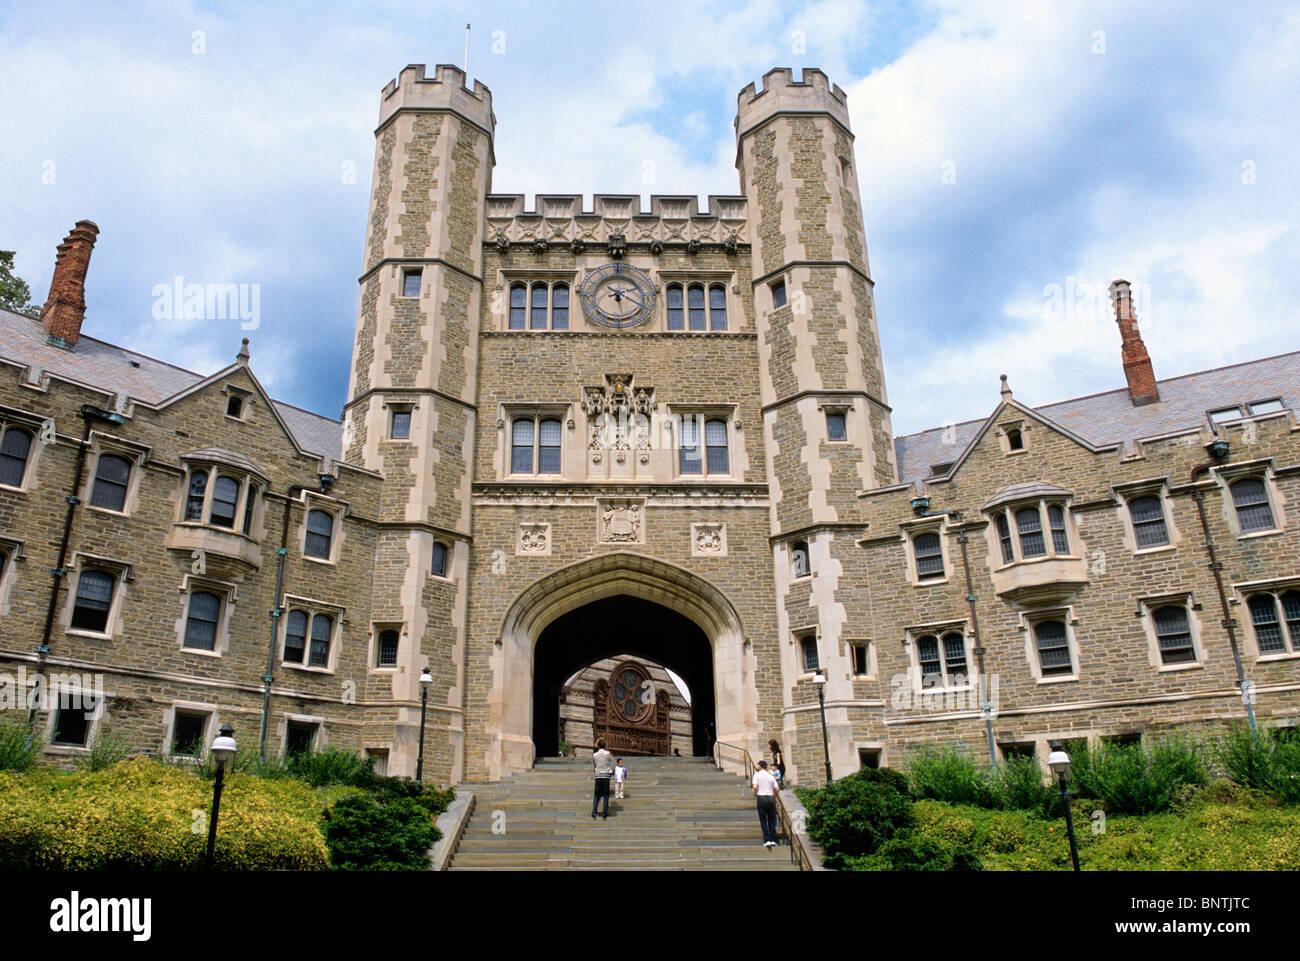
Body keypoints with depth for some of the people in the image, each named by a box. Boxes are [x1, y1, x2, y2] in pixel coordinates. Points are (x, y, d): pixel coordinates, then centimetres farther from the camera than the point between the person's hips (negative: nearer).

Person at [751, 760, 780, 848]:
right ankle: (773, 840, 4)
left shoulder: (757, 774, 0)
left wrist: (755, 793, 9)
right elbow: (776, 789, 4)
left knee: (763, 820, 2)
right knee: (772, 820, 10)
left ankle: (767, 840, -5)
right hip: (770, 798, 3)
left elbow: (755, 787, -11)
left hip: (761, 798, -3)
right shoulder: (770, 776, 9)